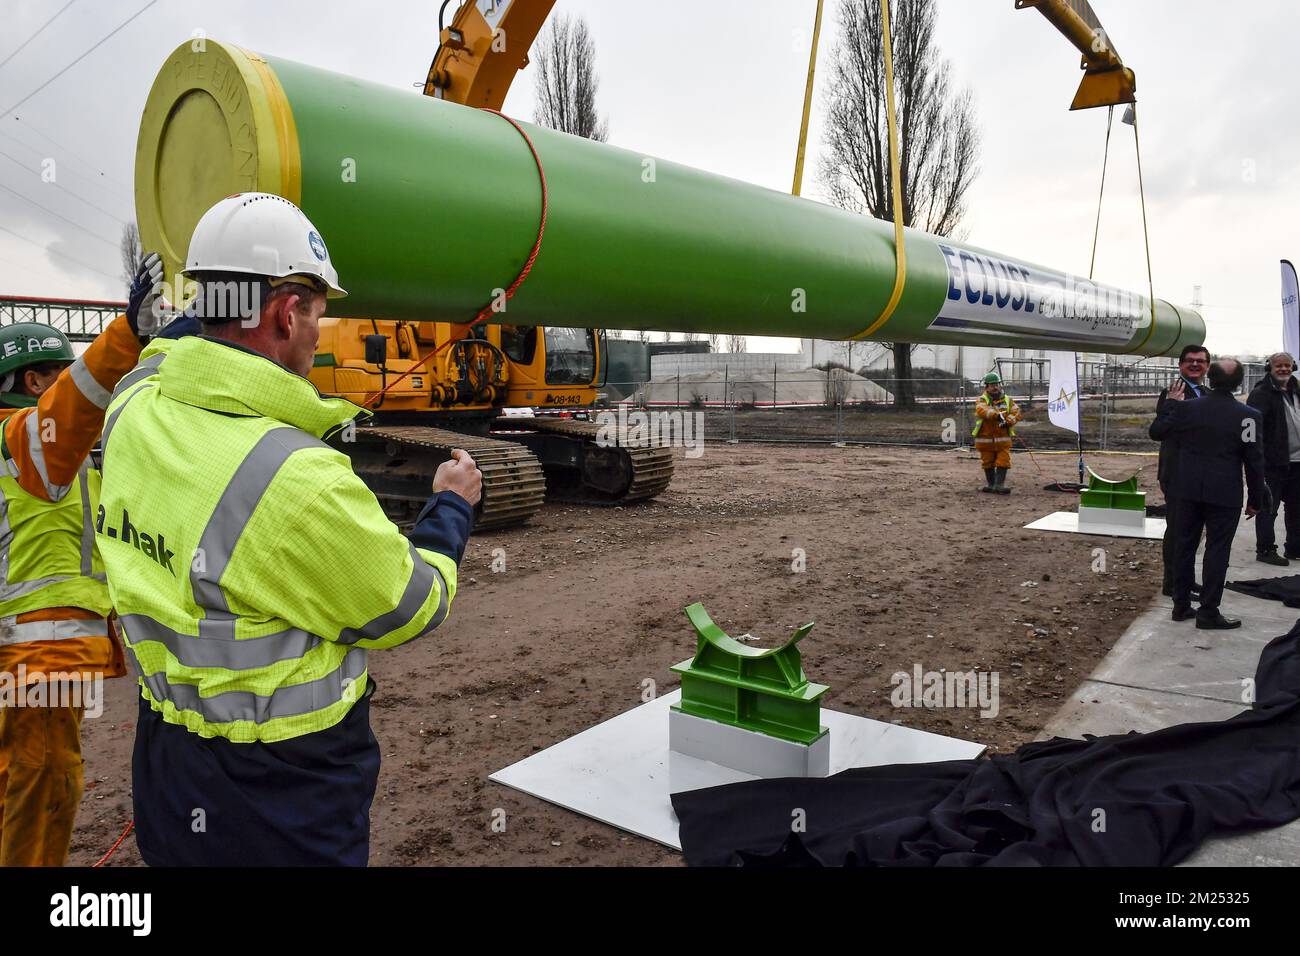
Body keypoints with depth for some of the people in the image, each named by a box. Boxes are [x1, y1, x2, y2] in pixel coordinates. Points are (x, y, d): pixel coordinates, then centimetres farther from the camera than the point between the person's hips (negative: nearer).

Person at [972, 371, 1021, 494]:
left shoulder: (1008, 400, 9)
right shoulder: (981, 400, -2)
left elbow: (1016, 413, -2)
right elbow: (982, 410, -24)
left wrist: (1008, 421, -22)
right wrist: (996, 415, -41)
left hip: (1003, 439, 1)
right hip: (985, 440, -1)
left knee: (1003, 463, -7)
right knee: (988, 464, 10)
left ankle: (999, 486, -4)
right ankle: (990, 484, 25)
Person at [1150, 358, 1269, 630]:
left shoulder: (1186, 408, -7)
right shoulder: (1248, 416, -13)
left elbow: (1157, 432, 8)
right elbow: (1254, 462, -7)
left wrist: (1171, 403, 19)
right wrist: (1255, 500, 3)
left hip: (1189, 490, 3)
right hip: (1224, 495, -3)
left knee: (1185, 545, 13)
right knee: (1217, 550, 4)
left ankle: (1181, 605, 21)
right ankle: (1208, 612, 7)